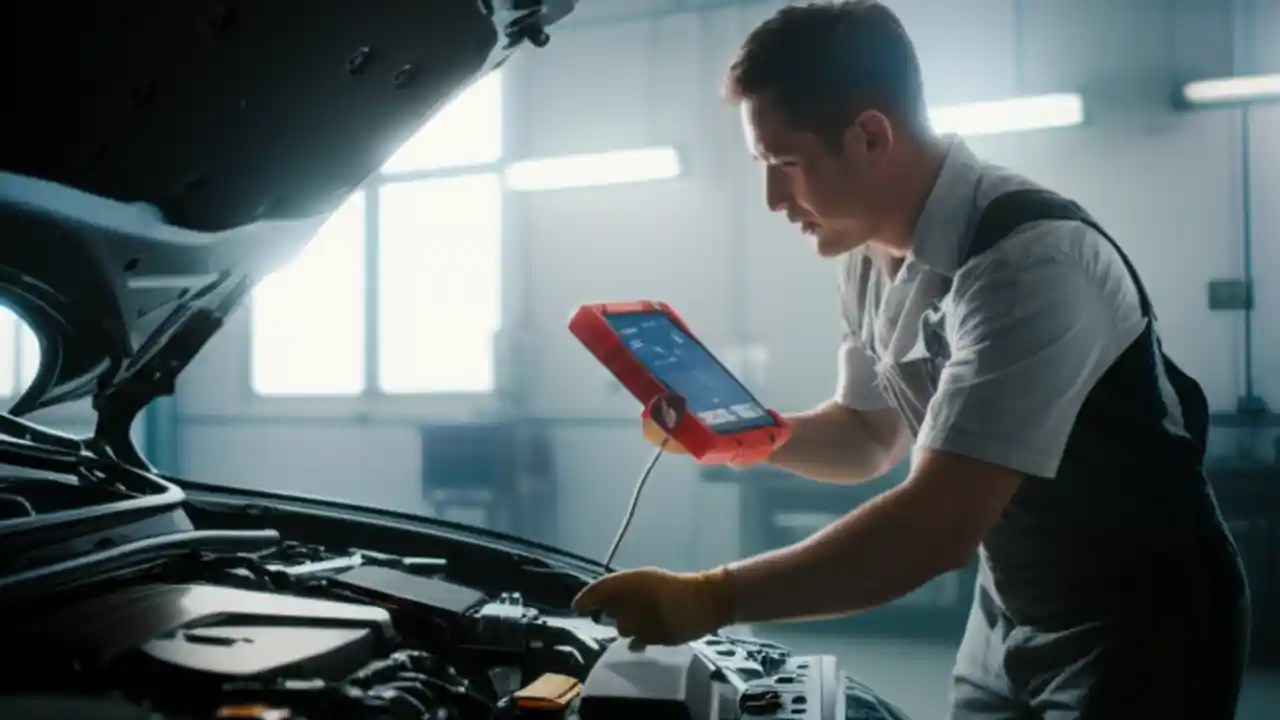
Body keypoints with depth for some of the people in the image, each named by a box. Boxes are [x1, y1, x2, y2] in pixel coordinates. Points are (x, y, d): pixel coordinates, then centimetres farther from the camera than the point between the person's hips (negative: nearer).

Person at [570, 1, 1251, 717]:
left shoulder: (1030, 261, -30)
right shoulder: (871, 255, -3)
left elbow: (940, 526, -35)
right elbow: (871, 436, 11)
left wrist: (709, 600, -33)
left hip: (1139, 628, -7)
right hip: (1010, 619, 7)